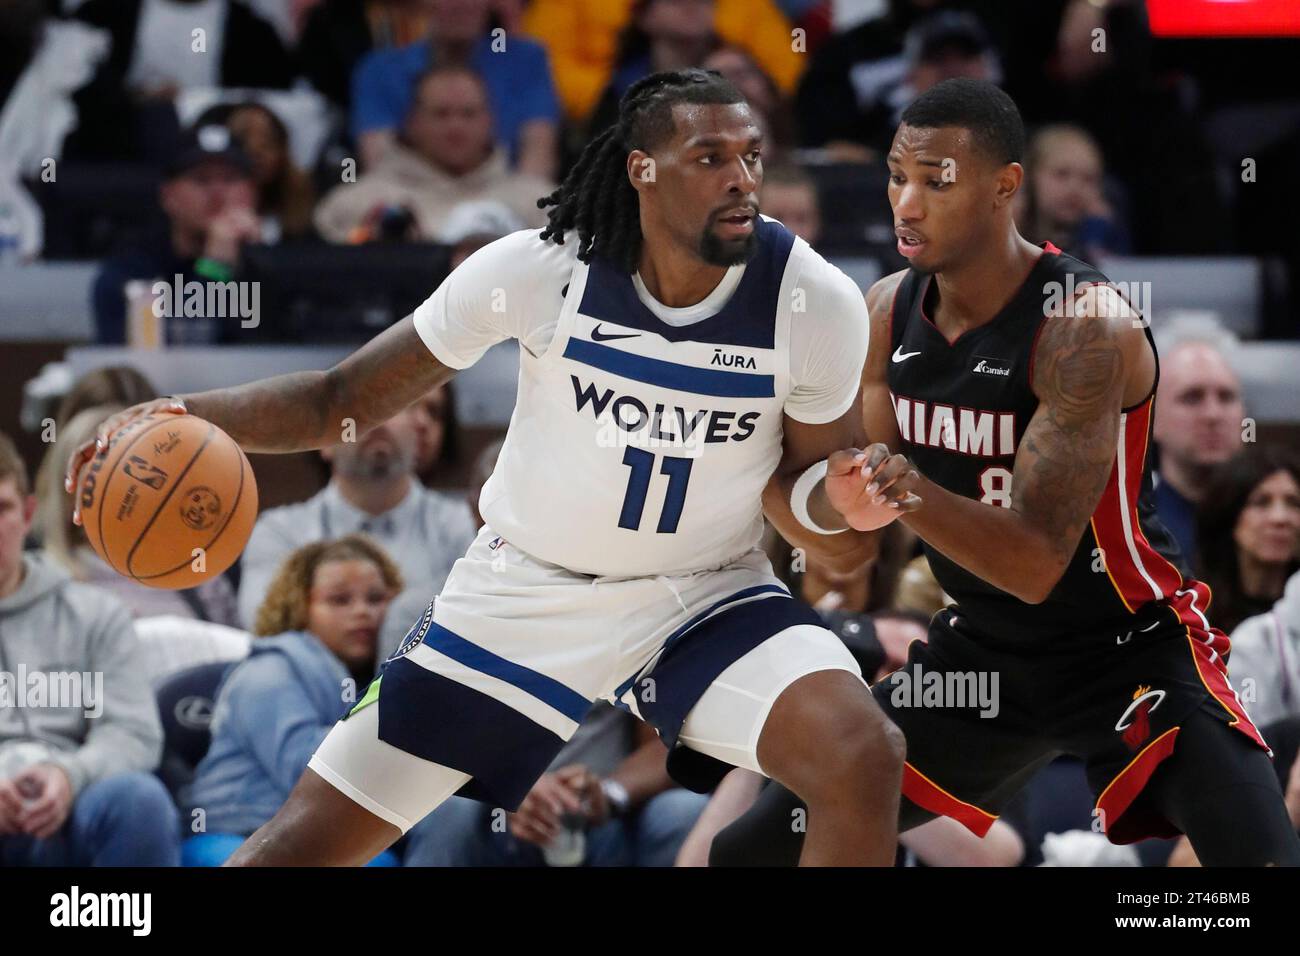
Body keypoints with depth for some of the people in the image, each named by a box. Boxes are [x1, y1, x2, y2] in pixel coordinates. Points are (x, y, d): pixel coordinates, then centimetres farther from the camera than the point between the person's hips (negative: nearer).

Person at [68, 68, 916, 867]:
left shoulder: (815, 302, -17)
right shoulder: (539, 270, -20)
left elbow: (796, 492, -3)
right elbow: (343, 399, -9)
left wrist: (843, 502, -28)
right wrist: (187, 416, -26)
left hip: (703, 595, 0)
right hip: (527, 590, 0)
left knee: (863, 757, -29)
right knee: (305, 843, -2)